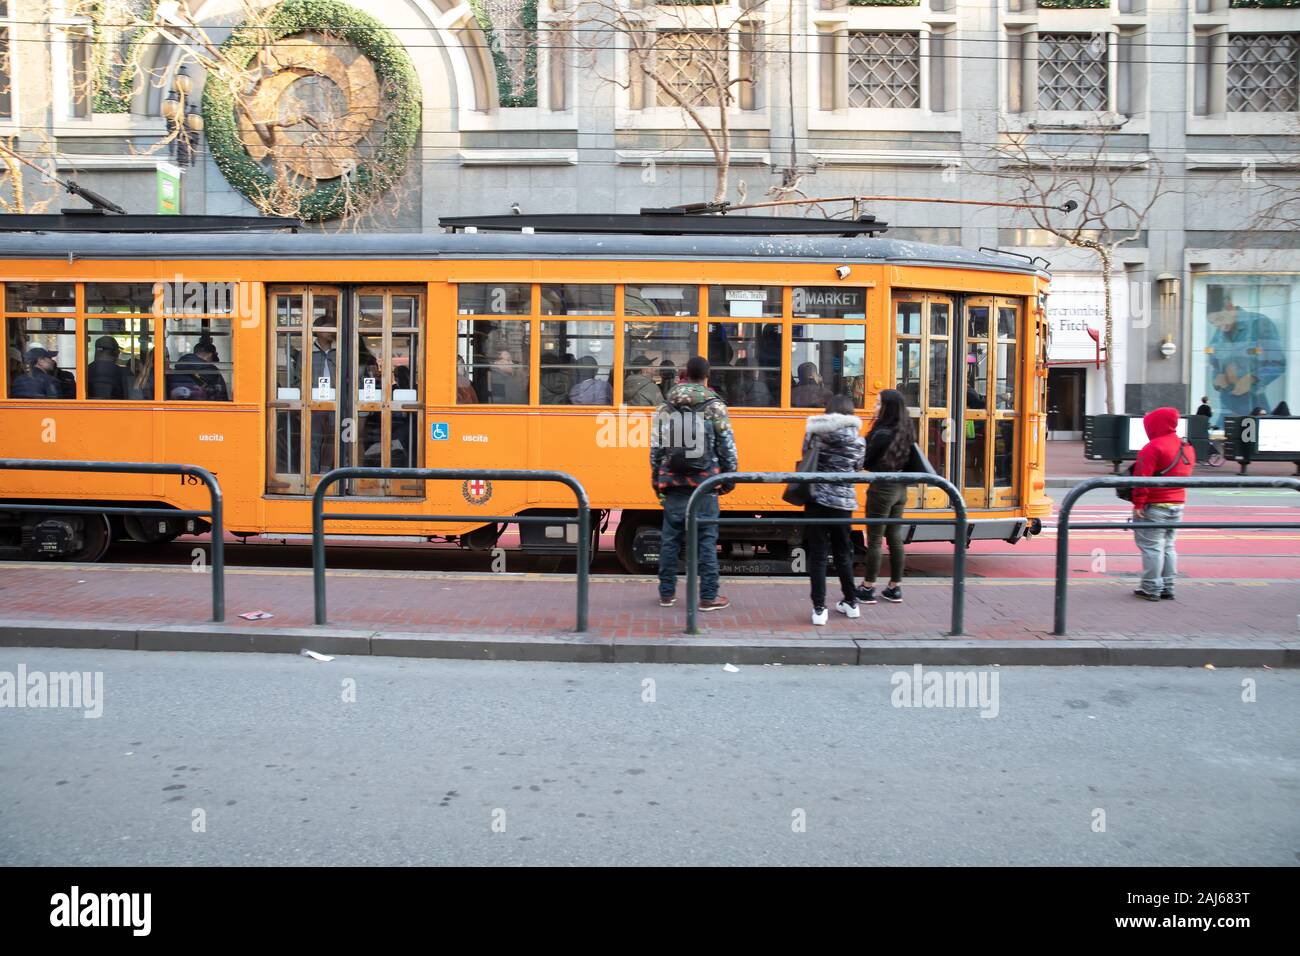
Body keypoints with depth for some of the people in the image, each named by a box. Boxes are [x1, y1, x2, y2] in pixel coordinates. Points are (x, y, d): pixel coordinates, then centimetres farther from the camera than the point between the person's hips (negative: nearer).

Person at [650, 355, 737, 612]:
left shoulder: (666, 407, 6)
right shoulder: (715, 406, -3)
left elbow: (656, 448, 8)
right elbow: (727, 447, -3)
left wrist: (657, 480, 16)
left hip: (673, 483, 3)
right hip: (704, 484, -3)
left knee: (670, 538, 10)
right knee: (706, 540, 1)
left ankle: (666, 593, 16)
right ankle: (709, 597, 3)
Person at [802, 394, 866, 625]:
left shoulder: (818, 432, -7)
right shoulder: (859, 441, 2)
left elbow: (806, 454, -1)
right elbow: (857, 469, 11)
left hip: (819, 500, -3)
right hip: (845, 502, 3)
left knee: (817, 555, 2)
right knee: (843, 553, 19)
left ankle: (819, 609, -1)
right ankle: (851, 602, 27)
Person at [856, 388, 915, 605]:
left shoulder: (882, 434, -18)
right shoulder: (905, 432, 6)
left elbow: (864, 462, -15)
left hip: (882, 490, -8)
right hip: (900, 489, 8)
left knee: (874, 540, 1)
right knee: (895, 538, 13)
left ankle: (868, 589, 8)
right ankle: (895, 588, 20)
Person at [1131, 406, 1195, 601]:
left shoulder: (1153, 448, -15)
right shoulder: (1187, 448, 12)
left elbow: (1142, 477, -20)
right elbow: (1185, 475, 19)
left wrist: (1138, 503, -17)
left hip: (1155, 506, -8)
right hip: (1177, 504, 8)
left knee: (1151, 547, -3)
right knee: (1168, 547, 15)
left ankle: (1151, 588, -2)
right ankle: (1167, 587, 17)